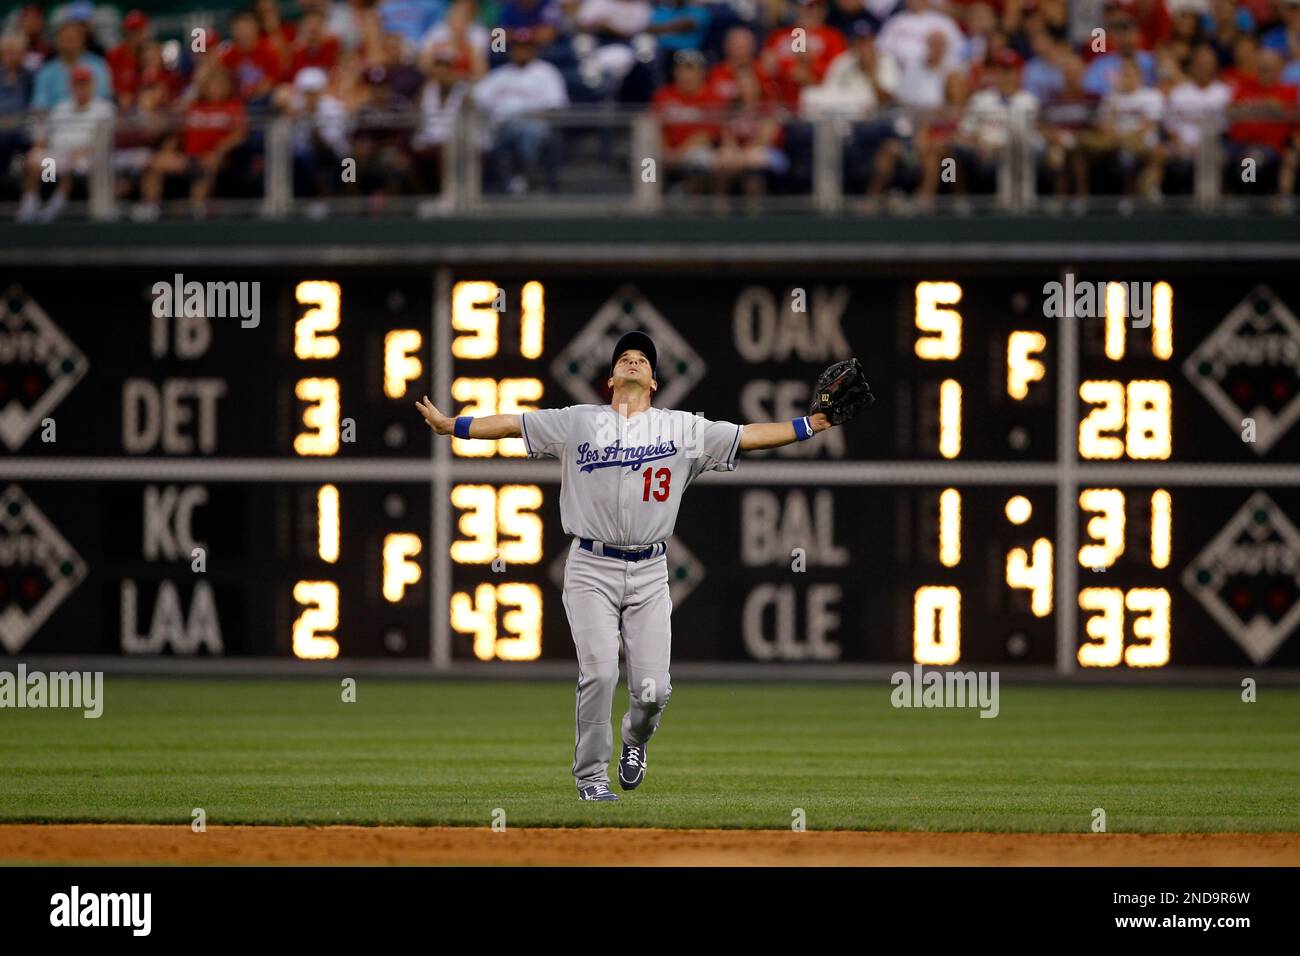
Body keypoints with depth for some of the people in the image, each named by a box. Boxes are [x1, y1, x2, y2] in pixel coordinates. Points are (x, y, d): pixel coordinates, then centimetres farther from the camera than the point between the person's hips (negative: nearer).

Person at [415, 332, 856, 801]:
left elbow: (748, 436, 8)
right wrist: (449, 424, 3)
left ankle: (636, 739, 29)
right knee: (599, 673, -15)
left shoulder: (682, 428, 10)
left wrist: (812, 425, 0)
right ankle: (591, 778, -1)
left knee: (652, 688, -6)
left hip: (649, 573, 1)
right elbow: (511, 424, 9)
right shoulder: (578, 421, 8)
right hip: (592, 569, -1)